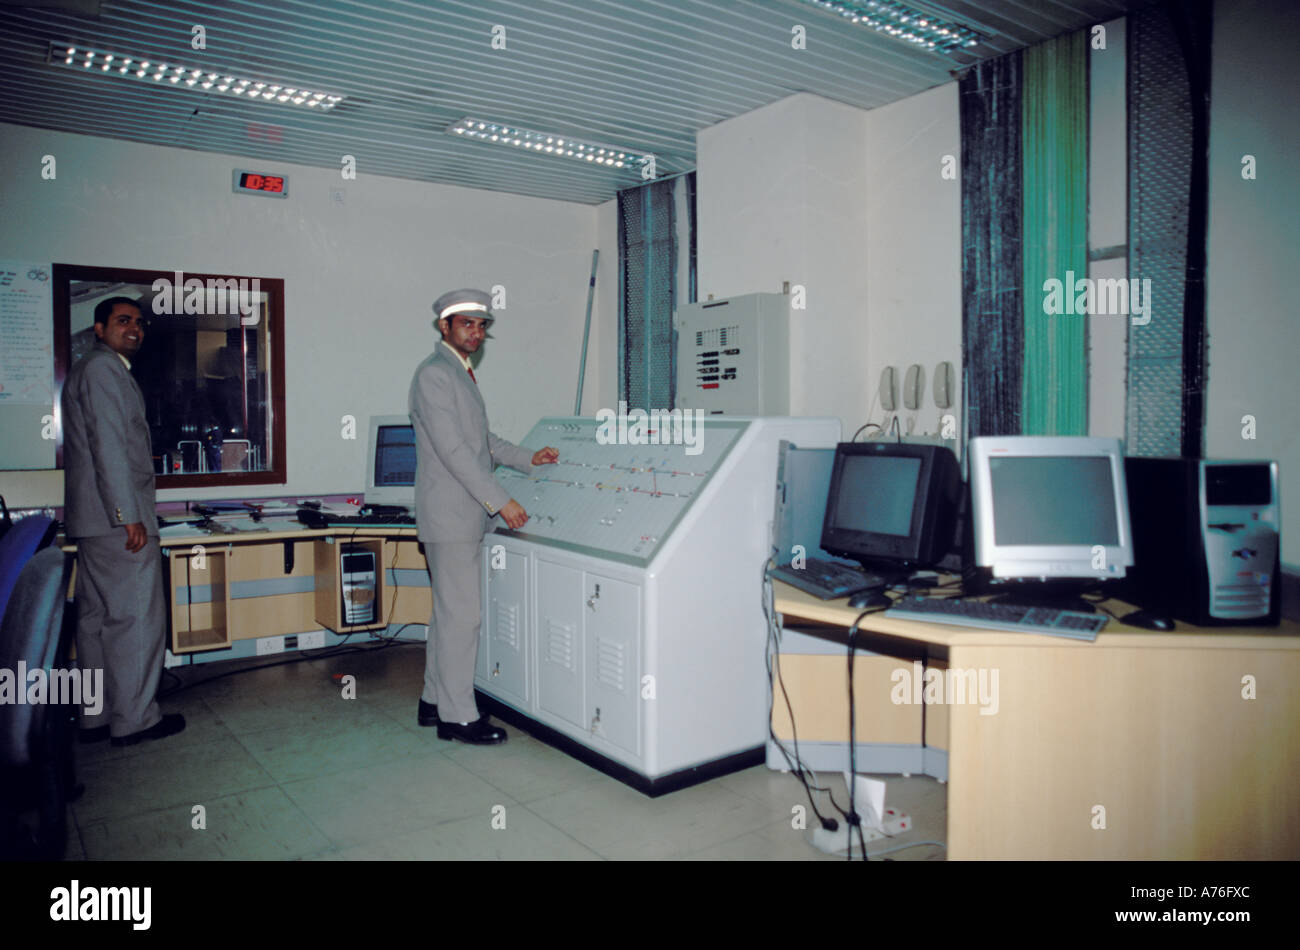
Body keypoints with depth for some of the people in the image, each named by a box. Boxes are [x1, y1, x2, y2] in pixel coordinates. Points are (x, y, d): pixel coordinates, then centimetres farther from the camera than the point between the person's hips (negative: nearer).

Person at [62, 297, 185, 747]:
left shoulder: (86, 370, 23)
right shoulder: (103, 368, -10)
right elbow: (109, 445, -19)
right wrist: (129, 515, -21)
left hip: (93, 520, 11)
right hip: (119, 517, -11)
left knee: (96, 617, 13)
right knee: (137, 616, -5)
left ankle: (96, 717, 20)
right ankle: (133, 718, 3)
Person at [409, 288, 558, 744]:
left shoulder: (460, 374, 19)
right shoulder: (434, 374, -13)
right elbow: (453, 449, -21)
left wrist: (527, 459, 15)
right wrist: (500, 501, -22)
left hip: (464, 514, 10)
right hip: (449, 514, -10)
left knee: (450, 611, 15)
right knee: (461, 613, -5)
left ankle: (435, 701, 26)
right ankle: (457, 715, 5)